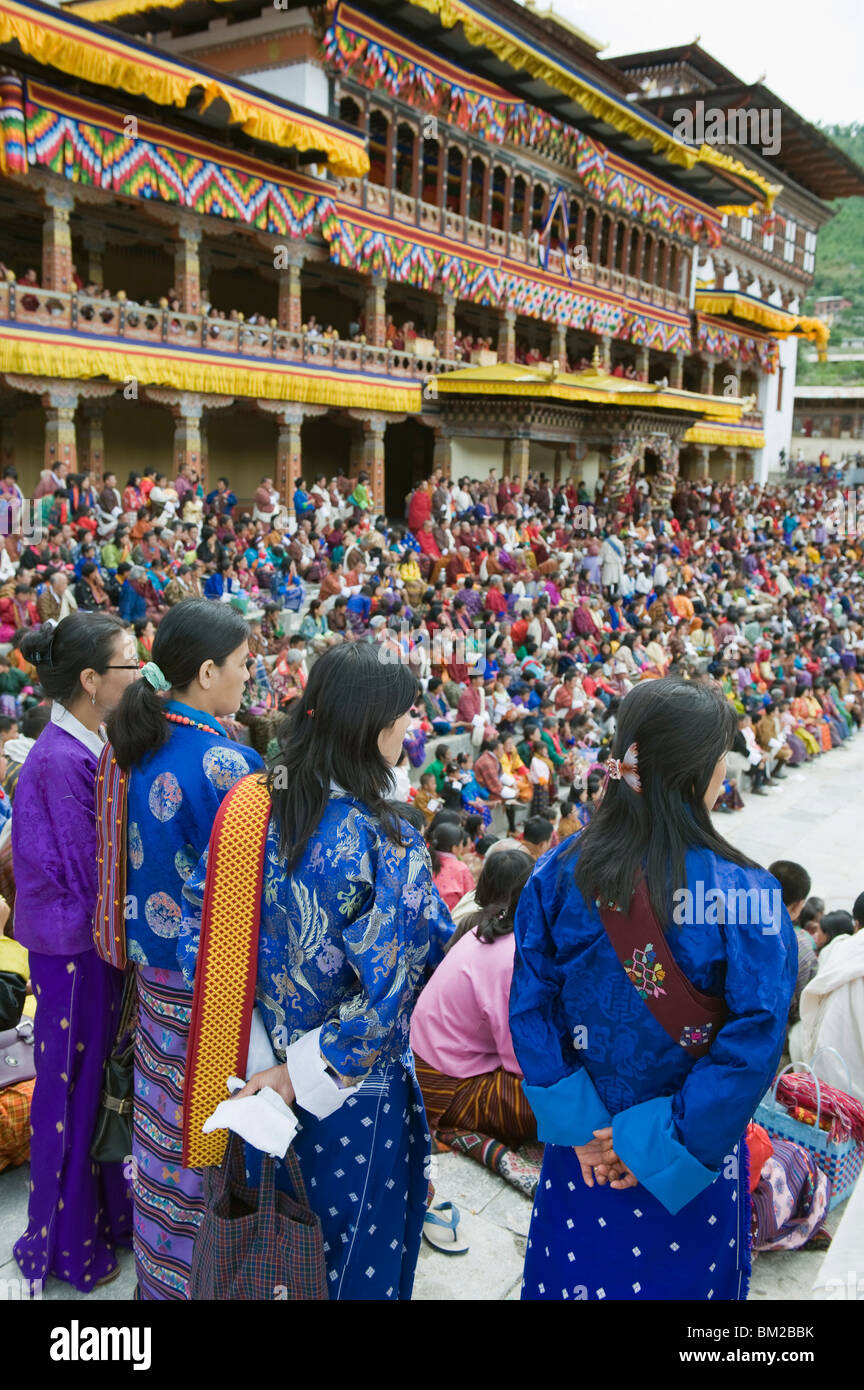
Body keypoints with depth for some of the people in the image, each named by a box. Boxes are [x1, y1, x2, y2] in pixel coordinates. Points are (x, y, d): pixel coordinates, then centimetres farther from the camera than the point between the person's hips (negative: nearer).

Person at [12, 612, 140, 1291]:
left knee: (97, 1079, 21)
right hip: (77, 952, -8)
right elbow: (94, 879, -22)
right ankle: (70, 1243, 30)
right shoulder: (63, 759, -24)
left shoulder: (85, 747, 3)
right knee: (75, 1088, 9)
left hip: (92, 942, 8)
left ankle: (105, 1209, 40)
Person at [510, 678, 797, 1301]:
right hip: (695, 1159, -2)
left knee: (572, 1275, 24)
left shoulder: (558, 875, -14)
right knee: (679, 1277, 23)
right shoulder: (747, 896, -22)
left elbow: (530, 1011, -10)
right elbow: (754, 1045, -22)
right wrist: (663, 1145, -13)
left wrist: (580, 1127, -5)